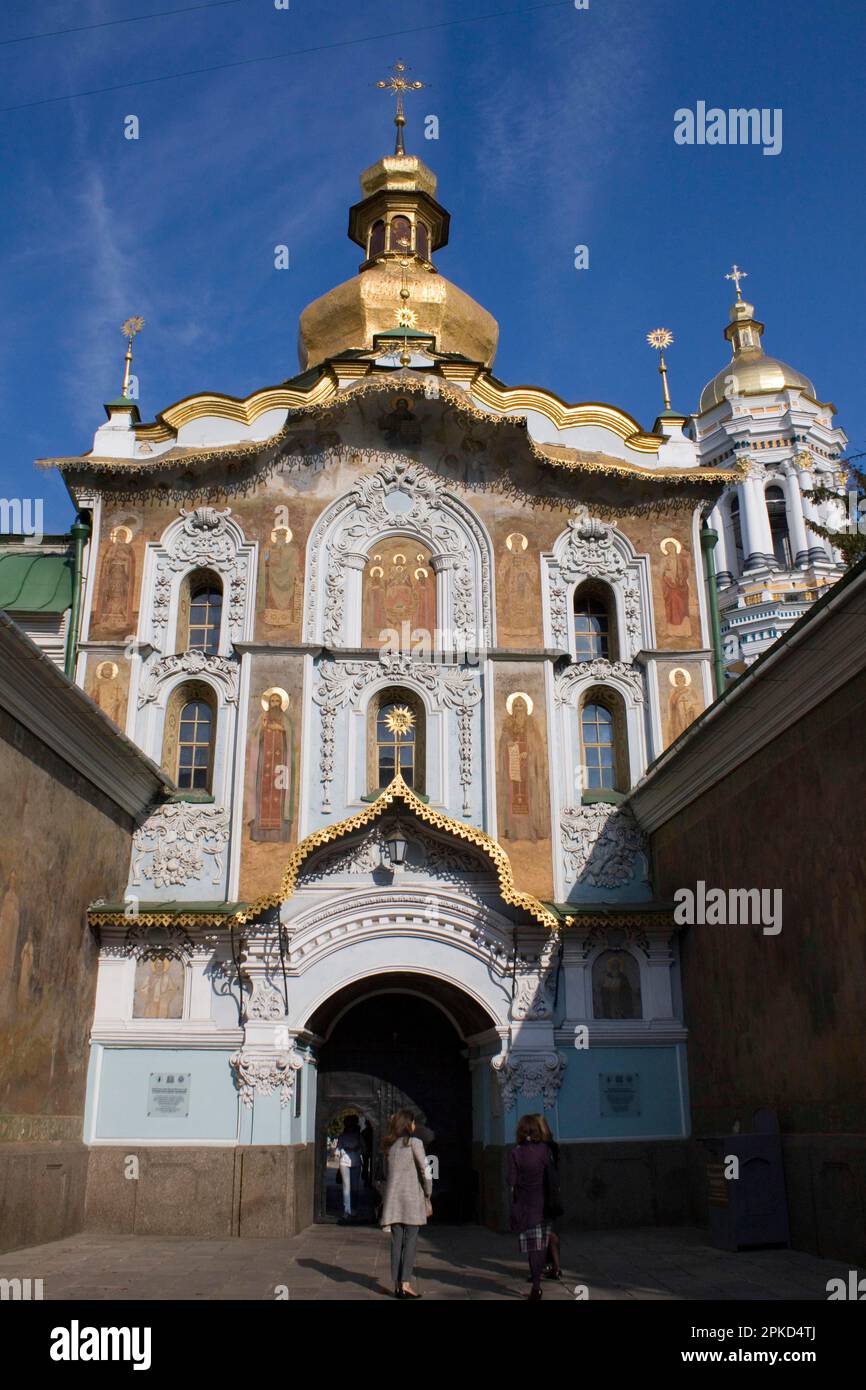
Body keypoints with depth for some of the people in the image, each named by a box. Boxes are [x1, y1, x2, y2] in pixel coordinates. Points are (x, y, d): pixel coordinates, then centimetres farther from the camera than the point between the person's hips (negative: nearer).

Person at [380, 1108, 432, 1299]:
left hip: (392, 1197, 5)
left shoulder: (389, 1145, 13)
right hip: (411, 1197, -5)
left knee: (397, 1241, 7)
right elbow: (425, 1172, -6)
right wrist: (428, 1197, 1)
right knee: (411, 1240, -2)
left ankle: (397, 1284, 7)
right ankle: (405, 1283, -9)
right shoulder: (414, 1142, -4)